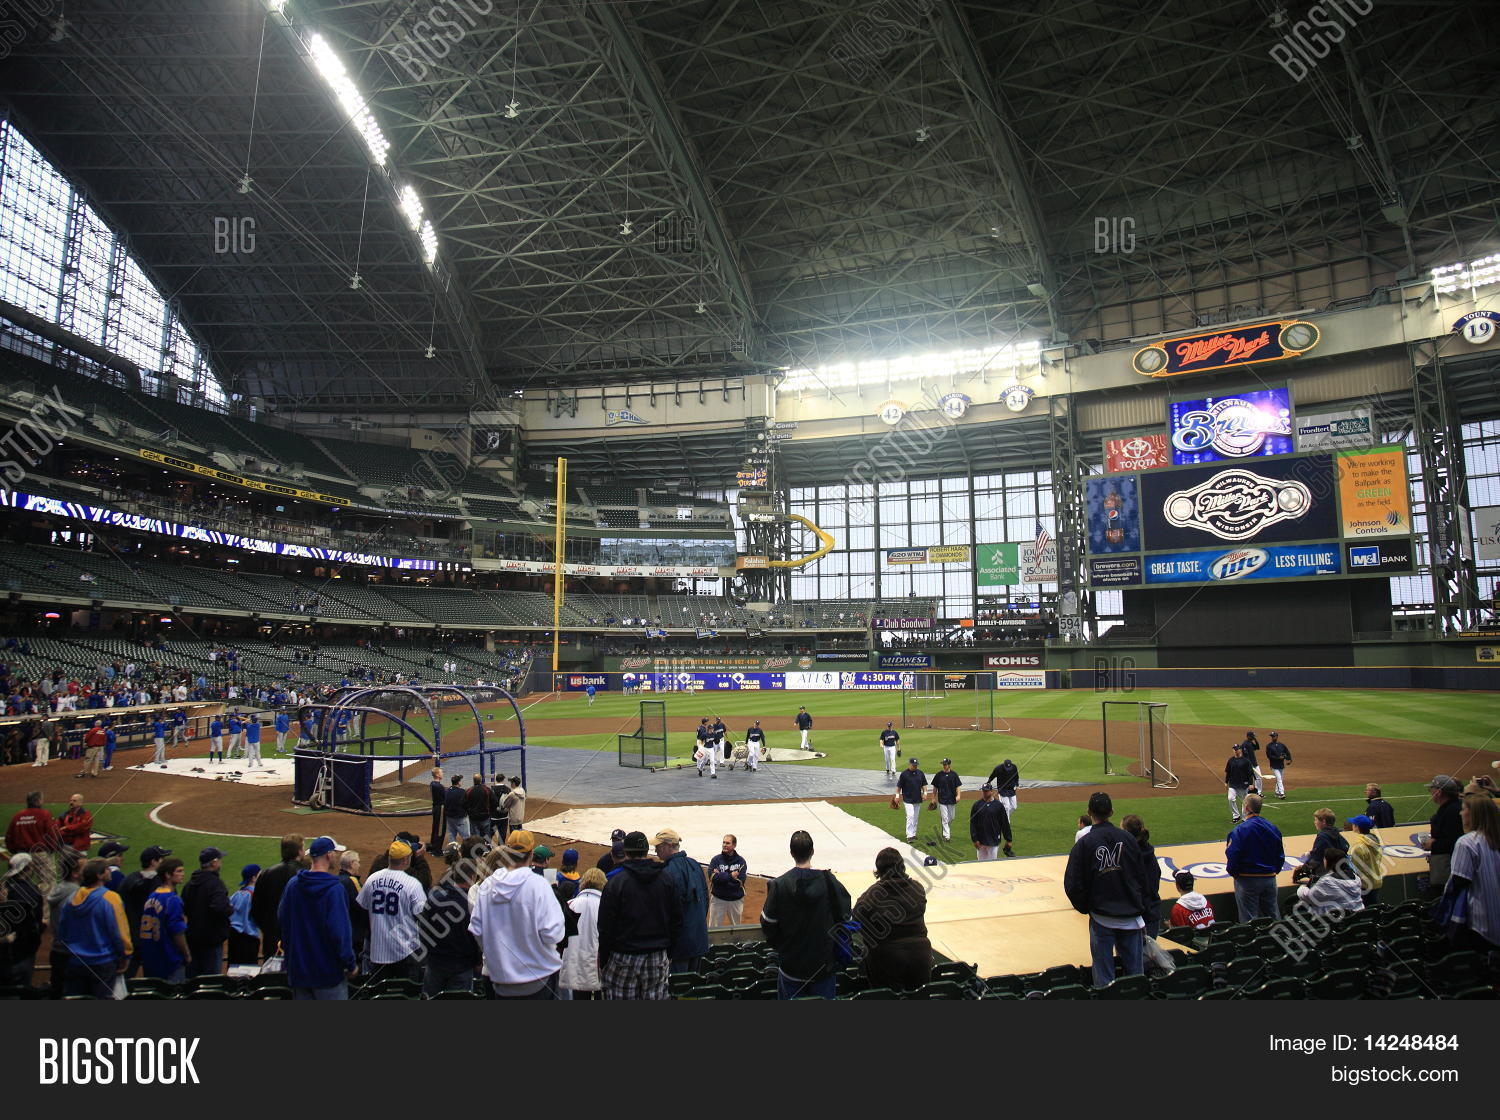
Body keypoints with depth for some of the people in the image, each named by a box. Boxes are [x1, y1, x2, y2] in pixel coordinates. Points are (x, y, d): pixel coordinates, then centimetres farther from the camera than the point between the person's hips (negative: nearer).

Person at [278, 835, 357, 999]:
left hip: (298, 971, 6)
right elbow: (339, 932, -20)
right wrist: (350, 964, -10)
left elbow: (281, 922, 10)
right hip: (329, 971, -6)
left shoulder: (291, 885, 1)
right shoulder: (333, 889, -19)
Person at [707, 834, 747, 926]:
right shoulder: (716, 859, -4)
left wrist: (721, 875, -16)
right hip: (718, 898, -1)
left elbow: (740, 880, -14)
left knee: (736, 926, 16)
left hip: (736, 899, 1)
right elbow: (712, 877, -18)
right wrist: (731, 876, -18)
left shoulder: (740, 861, -2)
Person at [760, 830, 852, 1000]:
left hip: (790, 965, 0)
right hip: (824, 963, 1)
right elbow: (845, 916, -5)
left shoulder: (778, 885, -14)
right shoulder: (828, 881, -12)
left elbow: (768, 925, -7)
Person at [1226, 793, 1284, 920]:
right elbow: (1280, 856, 8)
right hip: (1270, 879, 5)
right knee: (1273, 916, 19)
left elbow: (1233, 856, -19)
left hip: (1247, 880, -5)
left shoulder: (1240, 830, -17)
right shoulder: (1273, 828, 1)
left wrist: (1232, 872, -1)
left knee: (1249, 919, 5)